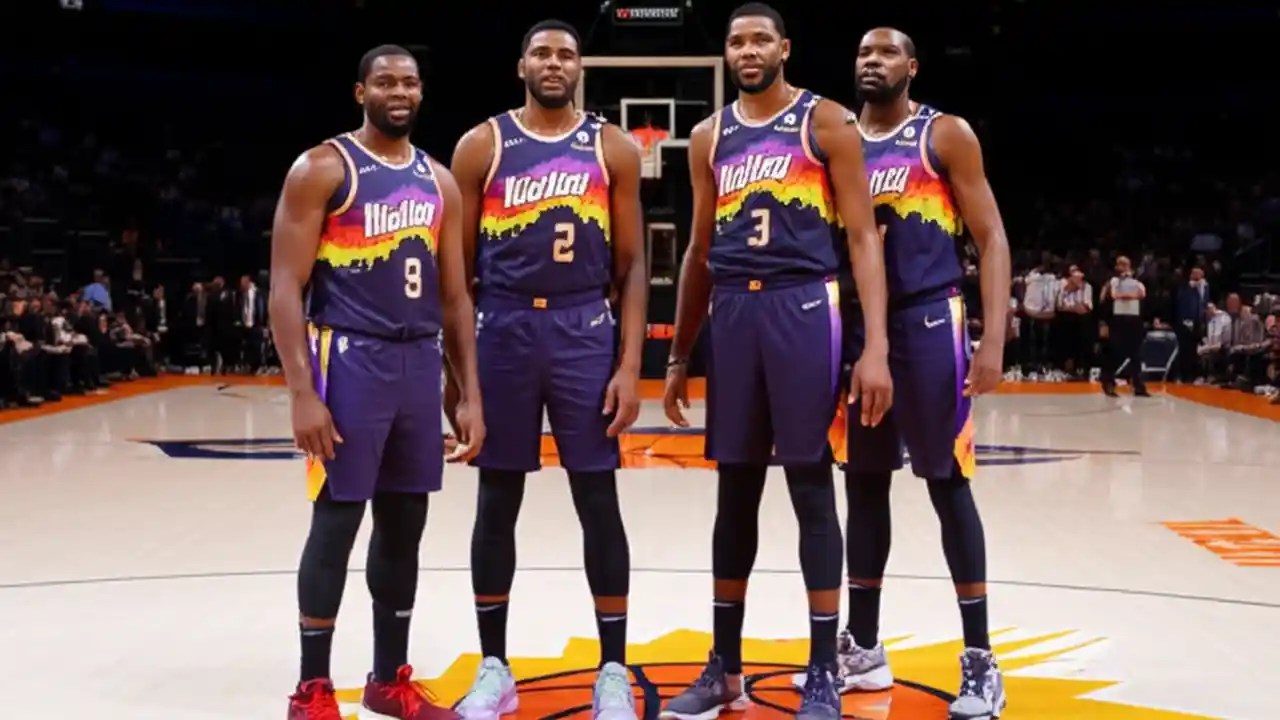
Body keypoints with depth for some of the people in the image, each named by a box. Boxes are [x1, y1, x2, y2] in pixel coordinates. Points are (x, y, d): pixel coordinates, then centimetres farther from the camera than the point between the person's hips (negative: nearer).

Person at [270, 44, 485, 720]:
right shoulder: (321, 169, -5)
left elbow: (454, 295, 15)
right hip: (348, 358, -6)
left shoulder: (439, 181, 12)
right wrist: (301, 392, -18)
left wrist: (470, 393, 9)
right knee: (335, 523, -3)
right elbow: (286, 289, -10)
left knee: (405, 526, 11)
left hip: (420, 361, 6)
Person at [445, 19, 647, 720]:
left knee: (599, 502, 1)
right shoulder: (482, 145, 4)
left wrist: (630, 363, -5)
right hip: (503, 330, 0)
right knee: (496, 502, 6)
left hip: (584, 332, 0)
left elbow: (632, 264, 3)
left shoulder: (613, 148, 5)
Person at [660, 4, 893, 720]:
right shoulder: (710, 137, 14)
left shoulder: (827, 122, 0)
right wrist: (680, 355, 16)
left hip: (803, 309, -4)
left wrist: (876, 345, -15)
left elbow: (863, 237, -5)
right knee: (735, 492, 9)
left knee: (811, 487, -2)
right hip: (733, 313, 5)